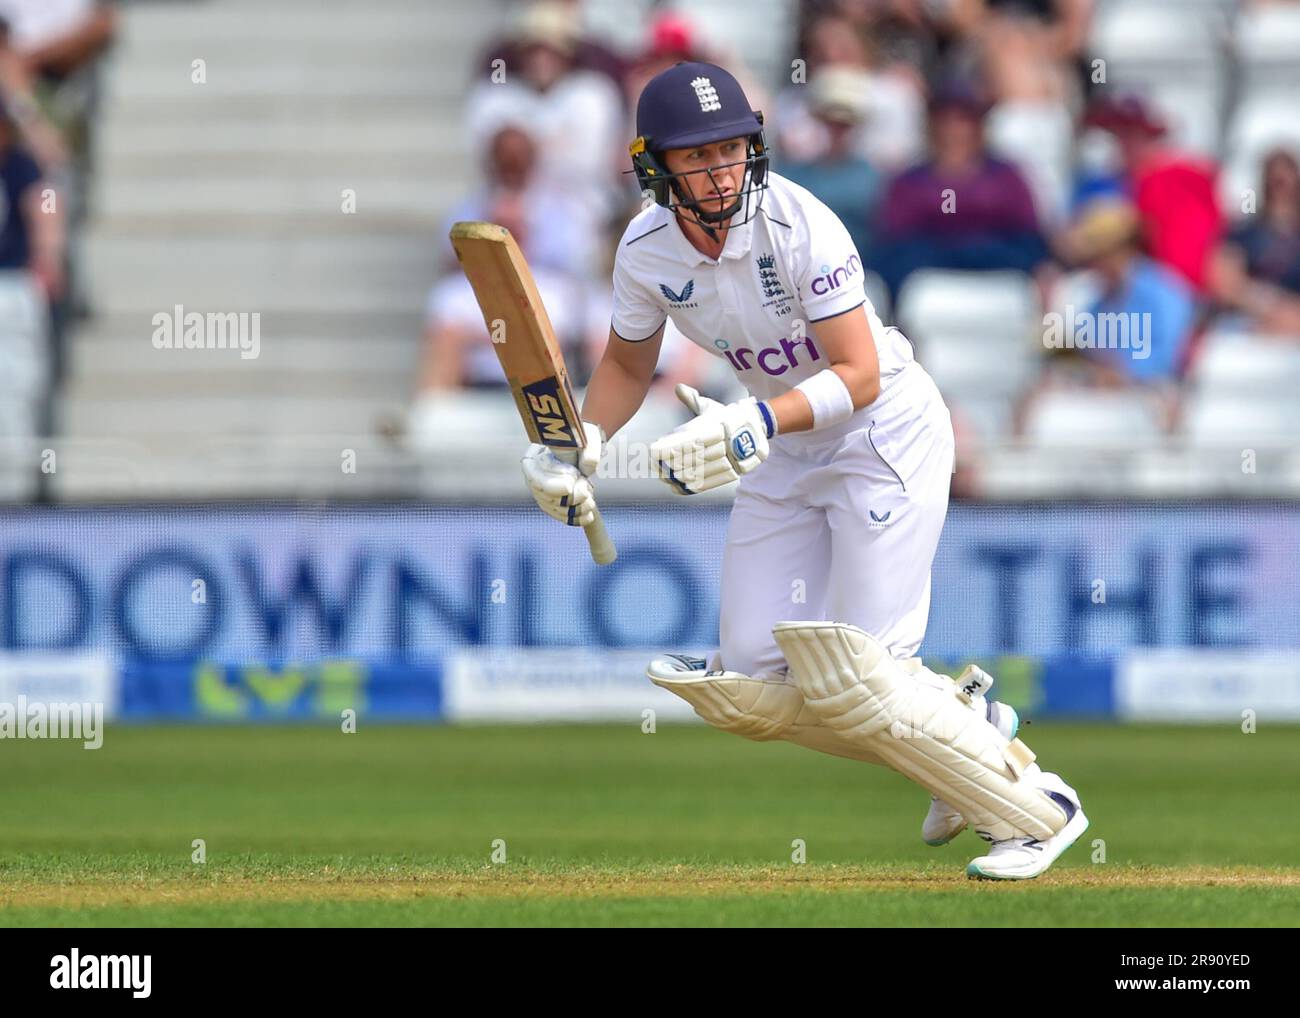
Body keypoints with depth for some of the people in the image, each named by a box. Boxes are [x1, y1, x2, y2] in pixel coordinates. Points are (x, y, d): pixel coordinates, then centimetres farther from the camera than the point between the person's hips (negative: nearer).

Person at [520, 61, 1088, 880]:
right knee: (749, 688, 0)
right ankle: (959, 722, 19)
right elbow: (627, 364, 10)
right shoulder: (647, 251, -8)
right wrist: (586, 441, -8)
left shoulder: (800, 227, -26)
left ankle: (1036, 809, 2)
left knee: (859, 680, -15)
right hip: (787, 452, 7)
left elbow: (860, 375, -27)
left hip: (886, 428, -7)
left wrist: (756, 423, -41)